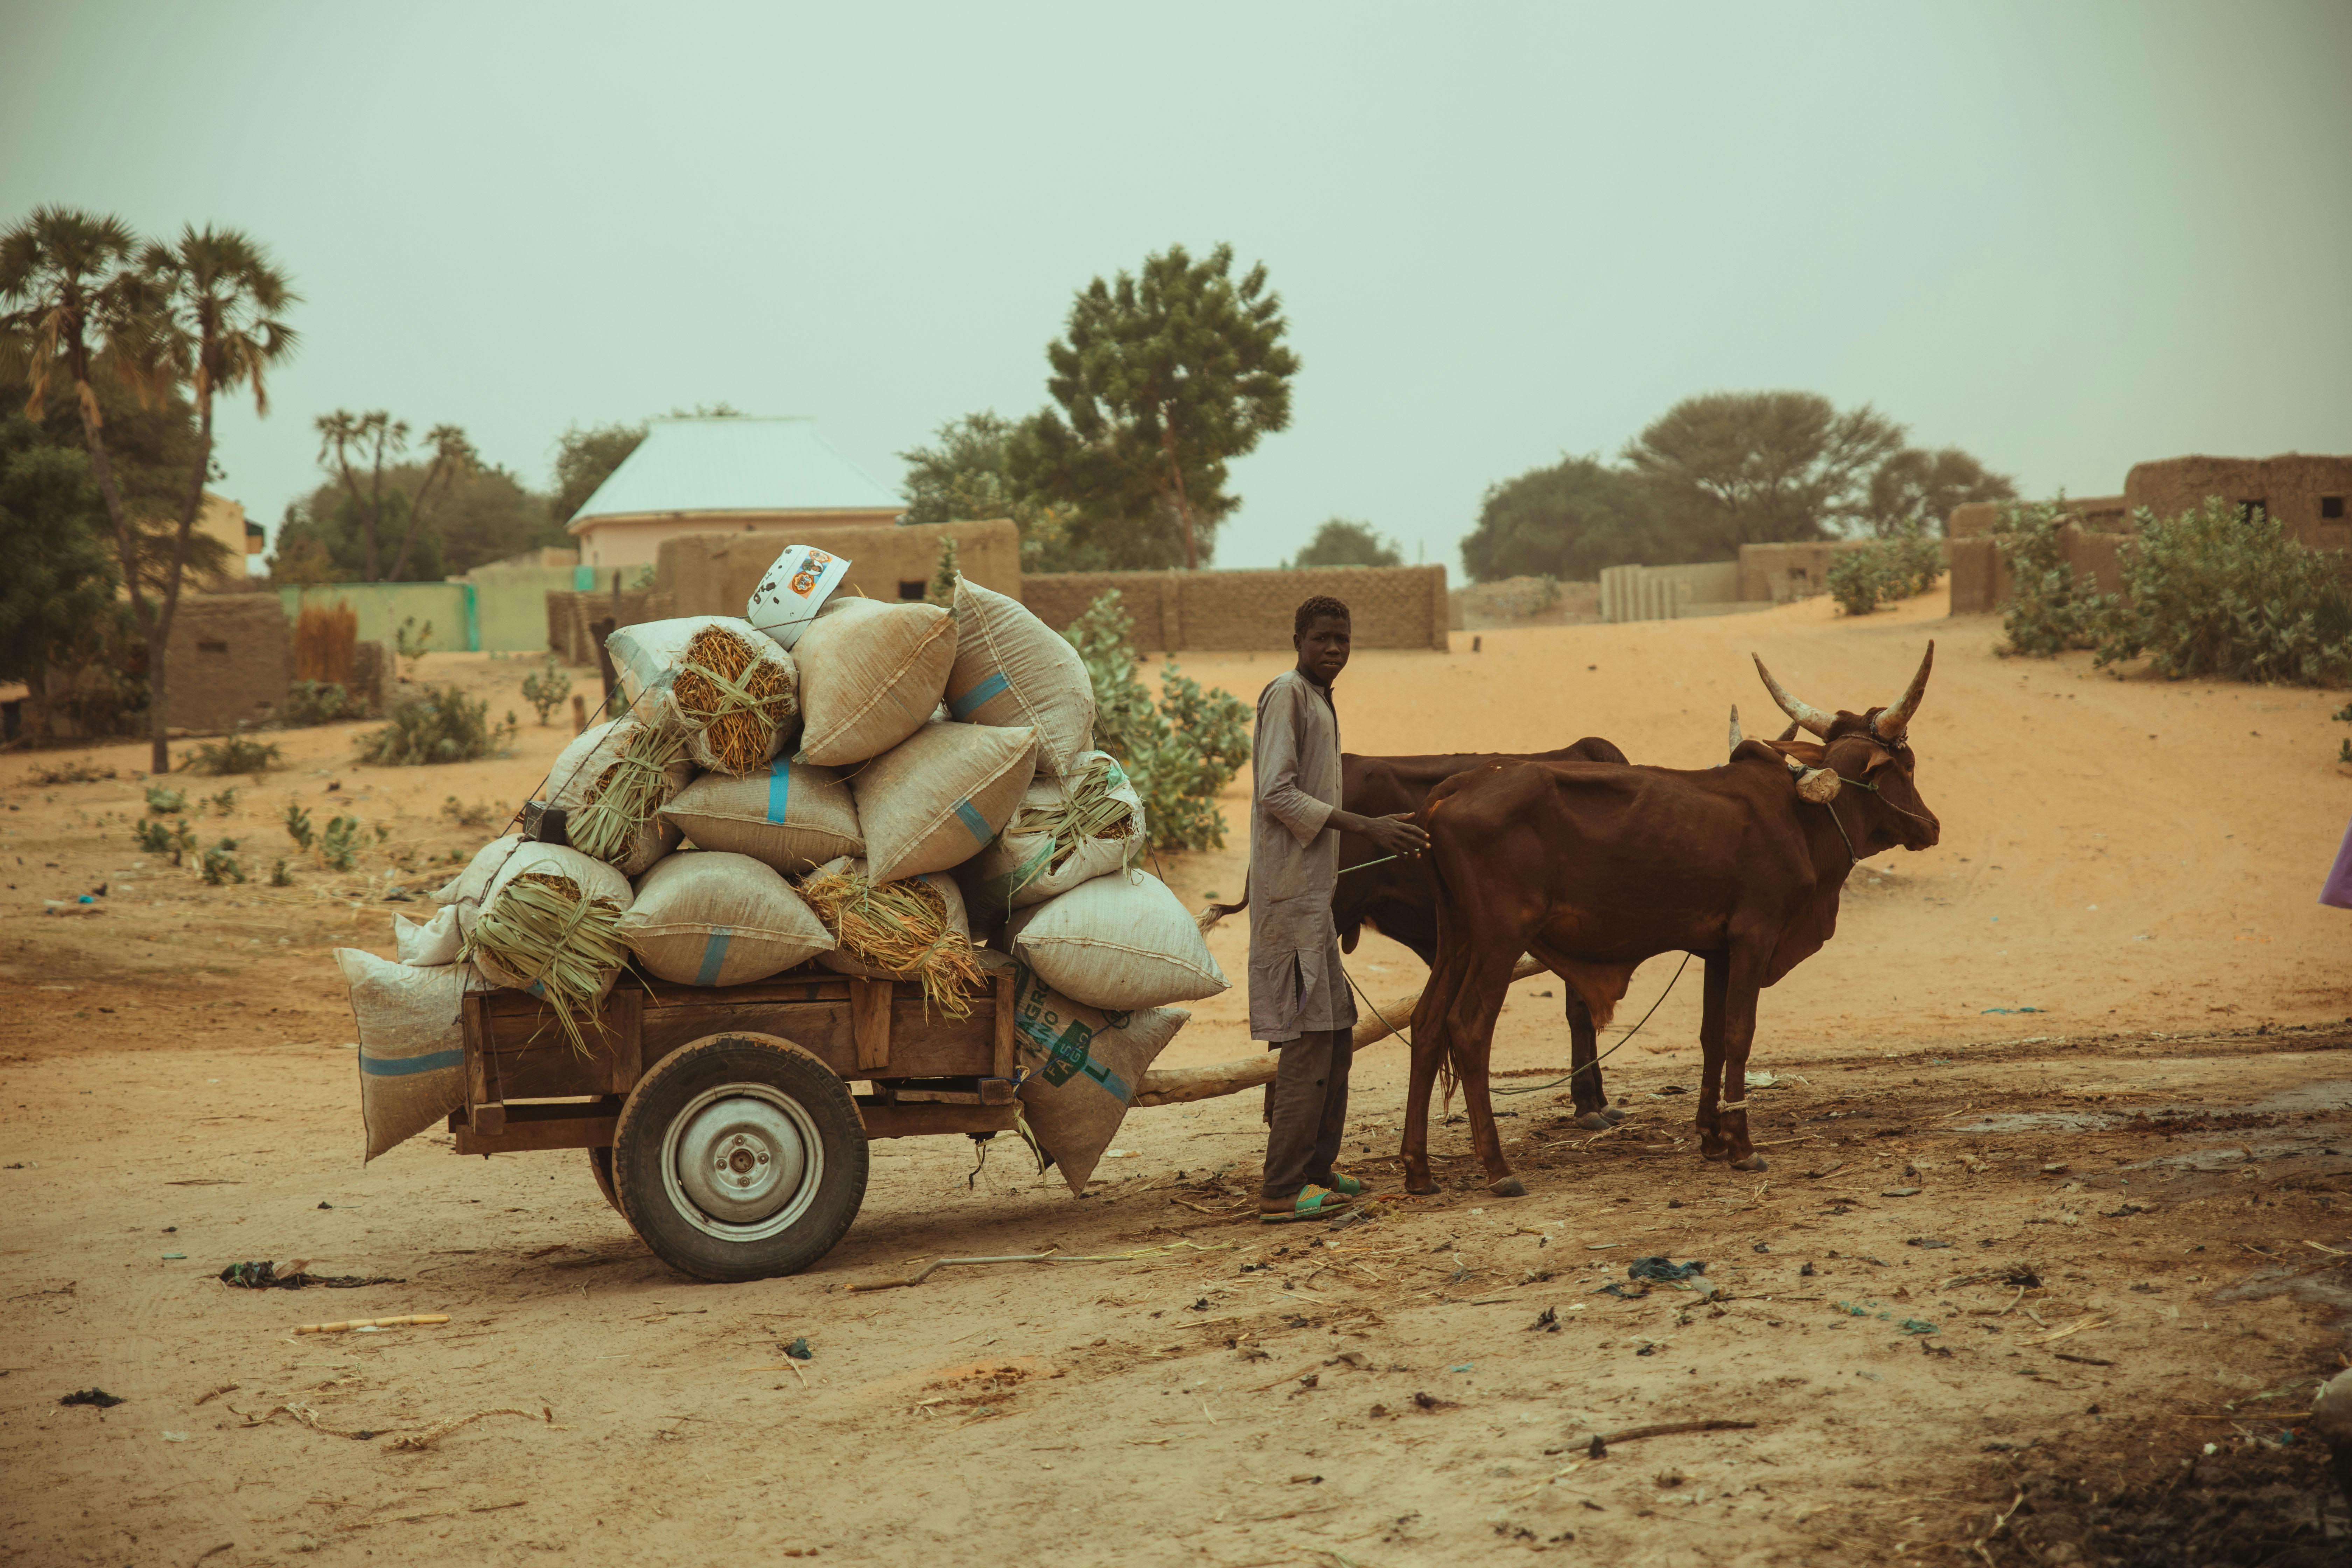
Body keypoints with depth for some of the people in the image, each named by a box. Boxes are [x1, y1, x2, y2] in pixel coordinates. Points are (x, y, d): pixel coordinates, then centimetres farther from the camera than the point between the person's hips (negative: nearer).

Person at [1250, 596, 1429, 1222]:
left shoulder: (1319, 700, 19)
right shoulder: (1286, 693, -11)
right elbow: (1277, 794, -19)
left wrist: (1381, 835, 21)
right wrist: (1366, 826, -21)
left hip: (1312, 893, 10)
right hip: (1290, 893, -10)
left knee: (1335, 1030, 14)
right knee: (1307, 1038, -10)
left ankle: (1316, 1167, 23)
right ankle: (1282, 1190, -8)